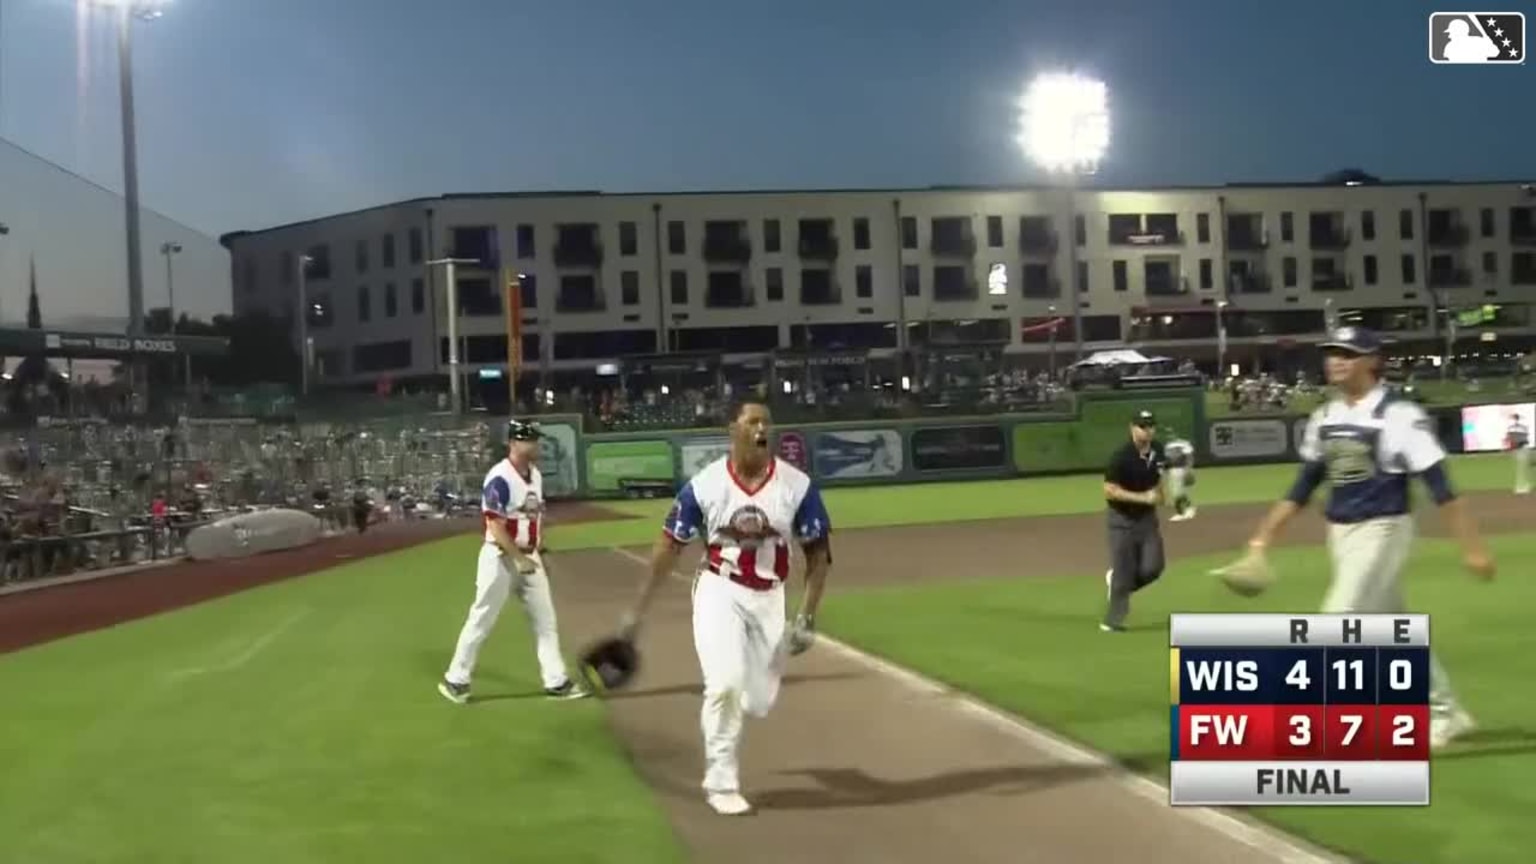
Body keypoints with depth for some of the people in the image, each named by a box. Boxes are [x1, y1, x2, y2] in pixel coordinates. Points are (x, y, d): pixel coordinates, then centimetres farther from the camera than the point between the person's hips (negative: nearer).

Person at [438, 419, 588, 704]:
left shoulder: (536, 475, 7)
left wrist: (540, 552, 14)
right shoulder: (499, 478, -19)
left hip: (530, 557, 8)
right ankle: (456, 680, 14)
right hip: (501, 558, -8)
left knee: (546, 620, 8)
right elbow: (495, 526, -22)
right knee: (481, 620, 1)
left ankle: (556, 681, 14)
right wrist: (519, 558, -22)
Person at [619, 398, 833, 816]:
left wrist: (807, 617, -11)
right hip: (719, 591, -2)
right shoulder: (705, 484, -12)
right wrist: (637, 610, -4)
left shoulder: (797, 485, -11)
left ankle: (718, 713, 42)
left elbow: (818, 552, -3)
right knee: (725, 684, -17)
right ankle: (721, 784, 2)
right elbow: (670, 546, -4)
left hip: (769, 597, 2)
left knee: (759, 702, 5)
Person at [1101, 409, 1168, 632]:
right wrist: (1143, 497, -25)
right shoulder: (1121, 456, -19)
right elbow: (1110, 491, -21)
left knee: (1152, 568, -4)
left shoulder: (1157, 450, 1)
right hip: (1123, 520, -5)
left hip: (1148, 517, 5)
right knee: (1123, 572, -4)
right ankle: (1113, 621, 9)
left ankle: (1116, 580, 25)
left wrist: (1159, 493, 3)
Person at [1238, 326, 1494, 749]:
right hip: (1340, 535, 7)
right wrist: (1264, 535, 8)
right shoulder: (1323, 418, 7)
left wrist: (1472, 547, -17)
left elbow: (1440, 485, -15)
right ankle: (1444, 713, 30)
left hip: (1383, 531, -7)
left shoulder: (1399, 415, -14)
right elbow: (1304, 485, 13)